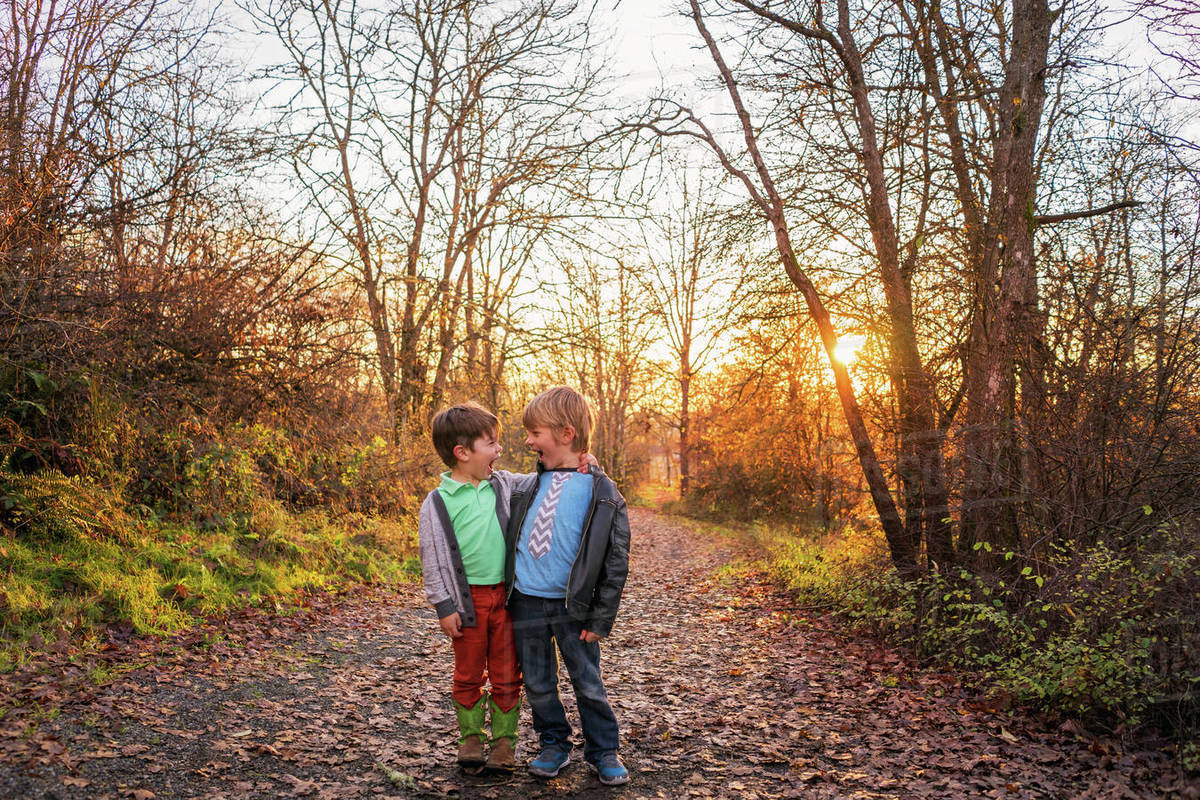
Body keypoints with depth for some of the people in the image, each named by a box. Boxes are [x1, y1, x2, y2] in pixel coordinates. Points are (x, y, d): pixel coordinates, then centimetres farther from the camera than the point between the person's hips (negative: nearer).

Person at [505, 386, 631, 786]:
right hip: (526, 603, 4)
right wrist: (504, 591, 9)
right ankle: (554, 746, 31)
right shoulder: (524, 487, 2)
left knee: (588, 682, 7)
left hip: (573, 606, -3)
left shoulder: (603, 495, -10)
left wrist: (600, 618, -8)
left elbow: (615, 563, -7)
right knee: (537, 683, 13)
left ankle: (603, 751, 25)